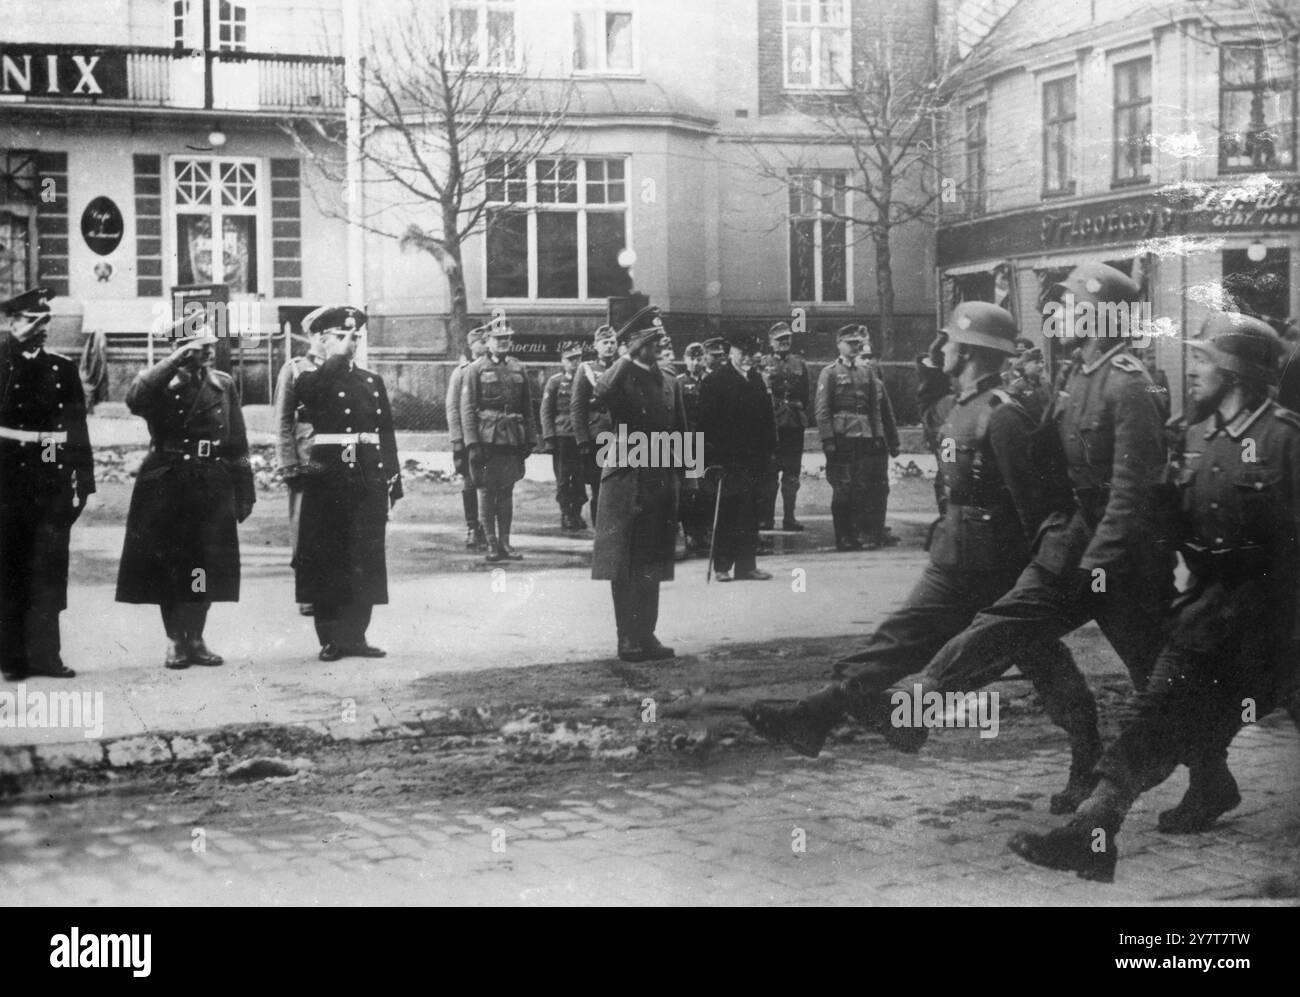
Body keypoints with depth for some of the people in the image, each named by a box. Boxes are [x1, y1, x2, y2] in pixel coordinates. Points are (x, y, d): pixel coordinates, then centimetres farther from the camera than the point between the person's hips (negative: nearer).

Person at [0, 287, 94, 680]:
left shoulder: (63, 368, 10)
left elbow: (77, 427, 8)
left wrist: (82, 480, 2)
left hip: (52, 483, 3)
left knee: (49, 570, 2)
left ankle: (44, 653, 7)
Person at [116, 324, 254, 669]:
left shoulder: (223, 385, 10)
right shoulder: (161, 383, -1)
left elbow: (238, 443, 11)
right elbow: (135, 398, -27)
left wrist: (245, 492, 7)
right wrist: (177, 359, -26)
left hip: (213, 488, 3)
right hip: (166, 486, -3)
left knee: (208, 567, 4)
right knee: (168, 566, 2)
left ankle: (195, 639, 18)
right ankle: (175, 641, 15)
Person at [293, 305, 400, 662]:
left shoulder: (373, 381, 15)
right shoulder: (312, 380, 4)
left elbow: (387, 432, 13)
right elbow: (313, 393, -21)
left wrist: (393, 480, 6)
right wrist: (339, 355, -17)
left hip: (369, 478, 4)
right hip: (328, 476, -4)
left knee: (366, 561, 4)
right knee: (327, 559, -1)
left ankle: (355, 635, 11)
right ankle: (330, 638, 6)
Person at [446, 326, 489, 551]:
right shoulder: (461, 372, 1)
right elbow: (452, 408, -2)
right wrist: (457, 439, -9)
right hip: (468, 436, -3)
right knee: (469, 482, 2)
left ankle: (485, 531, 8)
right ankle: (471, 529, 9)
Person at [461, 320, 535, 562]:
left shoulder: (518, 369, 12)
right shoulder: (476, 369, 0)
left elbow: (527, 408, 15)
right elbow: (467, 409, -4)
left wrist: (529, 439, 9)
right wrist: (473, 444, -12)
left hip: (512, 440, 3)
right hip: (486, 440, -3)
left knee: (507, 491, 6)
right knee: (486, 491, 0)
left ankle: (505, 542, 11)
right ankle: (492, 544, 6)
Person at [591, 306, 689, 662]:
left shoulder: (670, 384, 15)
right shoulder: (621, 379, -2)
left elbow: (680, 434, 17)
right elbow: (601, 393, -27)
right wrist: (630, 356, -23)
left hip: (661, 485, 5)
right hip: (626, 482, -5)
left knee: (653, 566, 9)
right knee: (624, 568, -4)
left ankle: (646, 636, 16)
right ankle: (629, 639, -1)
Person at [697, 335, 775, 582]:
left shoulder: (756, 380, 14)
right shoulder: (715, 381, -3)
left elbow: (767, 417, 15)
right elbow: (707, 420, -8)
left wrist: (768, 448, 7)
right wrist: (713, 451, -14)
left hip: (754, 457, 5)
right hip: (728, 458, -5)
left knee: (749, 513, 5)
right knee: (726, 512, 0)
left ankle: (746, 565, 9)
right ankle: (722, 566, 6)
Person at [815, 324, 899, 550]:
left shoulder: (867, 372, 14)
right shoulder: (829, 373, 2)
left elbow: (875, 408, 14)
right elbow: (822, 409, -4)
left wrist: (878, 436, 5)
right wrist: (827, 438, -12)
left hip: (865, 437, 4)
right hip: (841, 437, -4)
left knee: (864, 488, 2)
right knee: (842, 489, -1)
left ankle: (865, 535, 8)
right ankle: (844, 538, 5)